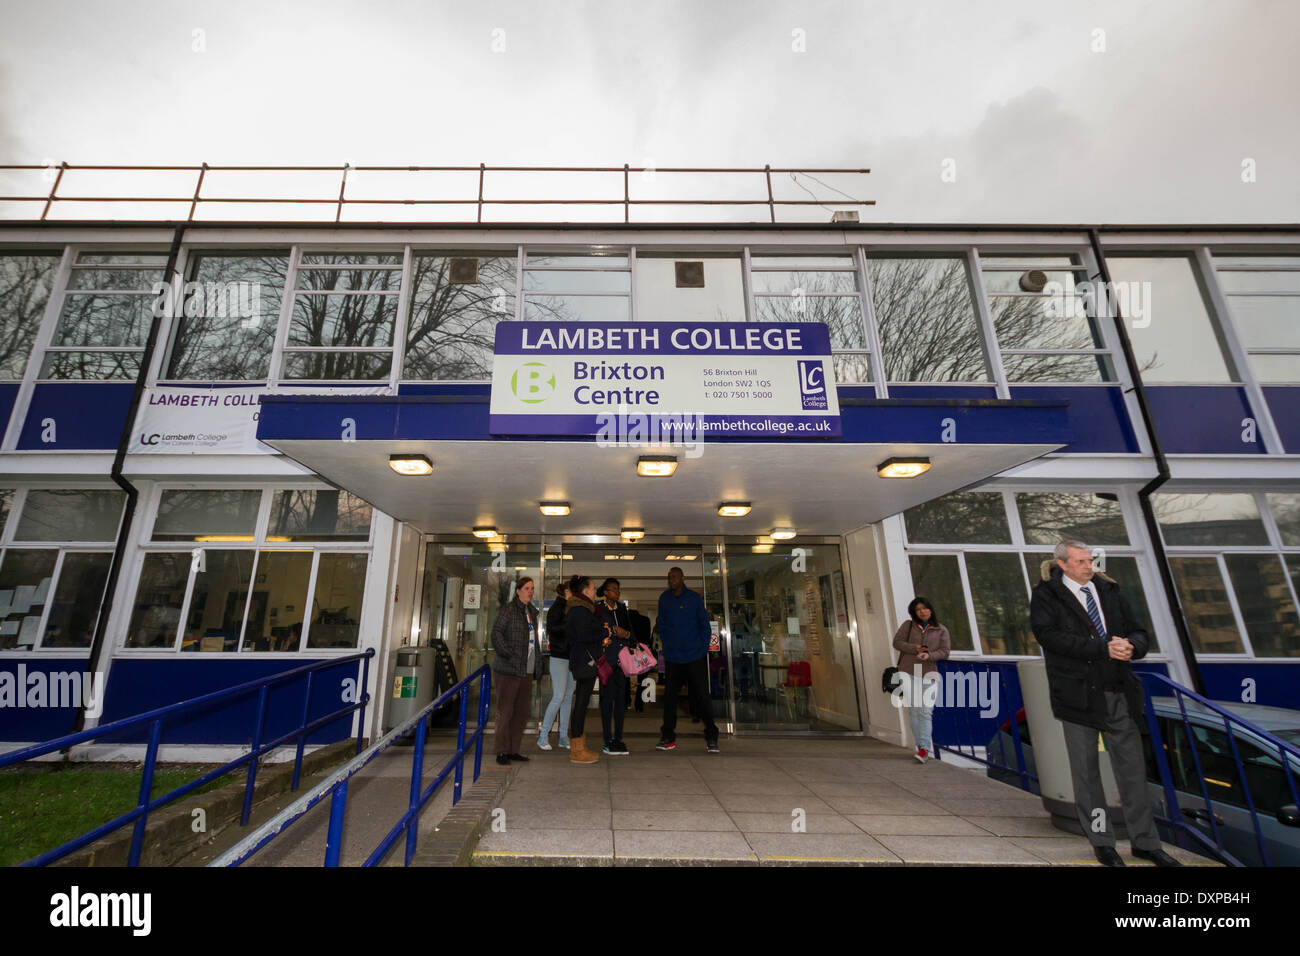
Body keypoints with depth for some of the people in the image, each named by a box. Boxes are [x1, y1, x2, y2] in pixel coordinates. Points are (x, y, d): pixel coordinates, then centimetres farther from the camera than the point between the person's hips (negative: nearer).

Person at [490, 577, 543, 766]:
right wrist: (507, 654, -20)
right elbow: (496, 632, -12)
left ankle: (513, 750, 20)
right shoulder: (509, 609, -6)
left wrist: (538, 665, 15)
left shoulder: (532, 612, 15)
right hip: (509, 669, -7)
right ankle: (502, 751, 11)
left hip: (527, 670, 7)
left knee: (522, 712, 10)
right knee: (505, 711, 1)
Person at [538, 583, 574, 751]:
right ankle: (543, 736, 5)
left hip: (571, 658, 7)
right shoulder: (557, 608, -7)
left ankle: (564, 737, 16)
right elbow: (551, 628, -21)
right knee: (559, 697, -8)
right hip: (559, 657, -7)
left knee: (568, 697, 8)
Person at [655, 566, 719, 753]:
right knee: (669, 695, 6)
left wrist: (703, 649, -3)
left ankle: (711, 737, 15)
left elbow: (705, 625, 3)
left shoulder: (694, 598, -2)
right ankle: (668, 737, 18)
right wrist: (667, 647, 5)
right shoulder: (664, 599, 4)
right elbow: (661, 625, 11)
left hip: (695, 656, -2)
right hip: (673, 658, 2)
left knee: (701, 696, 2)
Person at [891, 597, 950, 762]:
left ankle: (924, 748, -11)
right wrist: (915, 648, -11)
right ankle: (929, 750, 11)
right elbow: (897, 642, 4)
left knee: (925, 711, -12)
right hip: (908, 673, 1)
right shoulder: (908, 625, 9)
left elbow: (945, 651, 1)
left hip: (928, 674, -1)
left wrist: (929, 655, -17)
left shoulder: (941, 630, 8)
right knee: (913, 711, 0)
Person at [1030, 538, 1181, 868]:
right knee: (1086, 770, 10)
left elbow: (1138, 633, 10)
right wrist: (1104, 648, -21)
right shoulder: (1046, 596, -6)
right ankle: (1101, 841, 26)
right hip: (1079, 693, -4)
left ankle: (1145, 842, 29)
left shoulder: (1109, 591, 10)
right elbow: (1050, 635, -19)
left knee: (1132, 769, 12)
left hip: (1119, 693, 4)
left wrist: (1130, 645, -13)